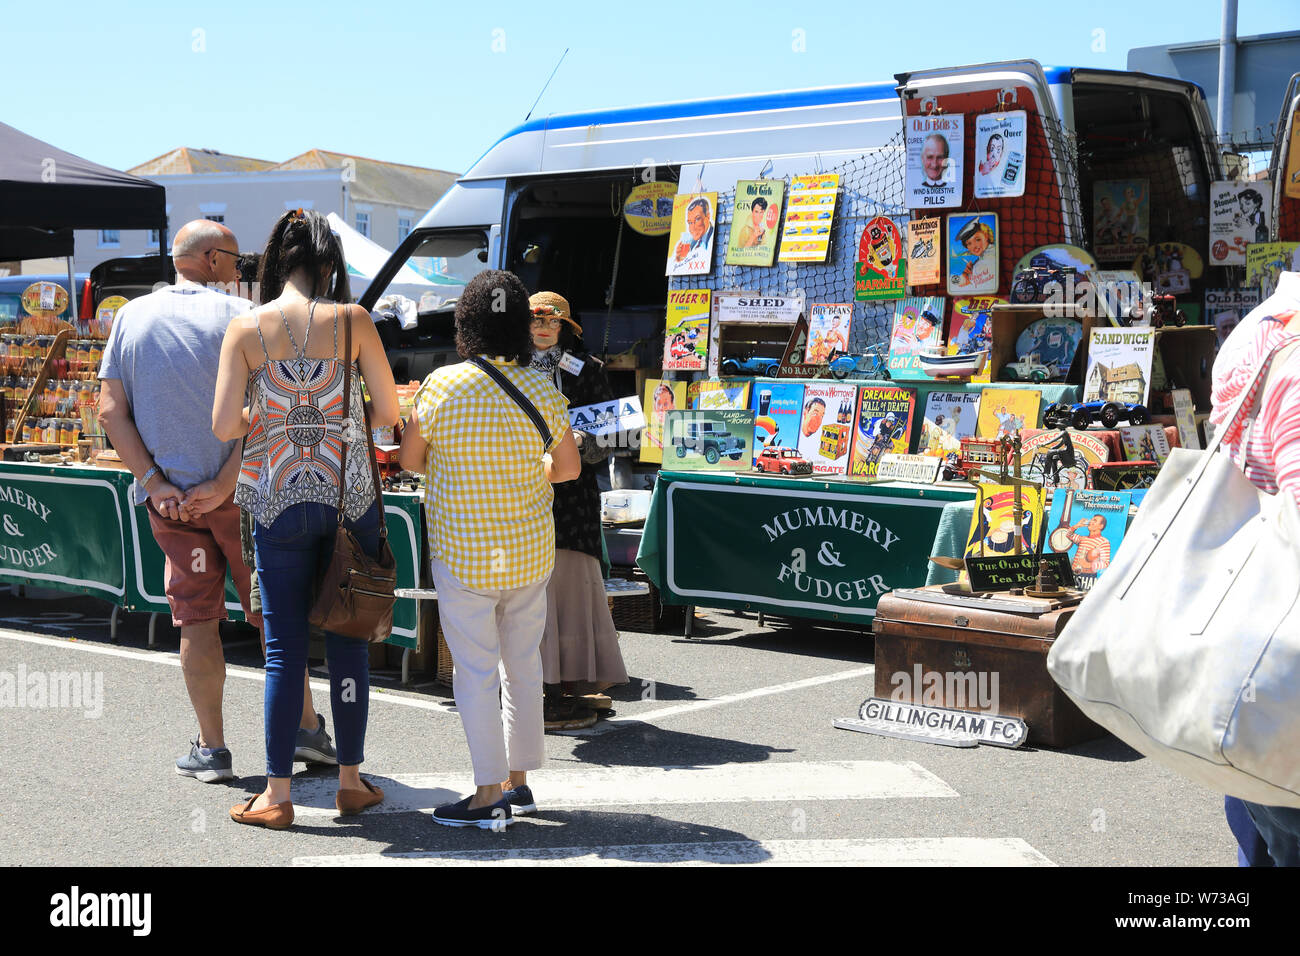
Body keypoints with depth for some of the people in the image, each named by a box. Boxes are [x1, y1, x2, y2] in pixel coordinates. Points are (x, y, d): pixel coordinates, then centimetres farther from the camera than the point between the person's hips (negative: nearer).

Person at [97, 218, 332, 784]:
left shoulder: (132, 317, 6)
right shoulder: (238, 315, -5)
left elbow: (111, 411, -1)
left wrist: (155, 482, -6)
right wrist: (225, 483, -15)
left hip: (169, 499, 2)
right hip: (239, 490, -2)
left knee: (196, 618, 8)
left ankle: (211, 748, 9)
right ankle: (305, 727, 14)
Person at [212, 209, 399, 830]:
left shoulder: (246, 328, -4)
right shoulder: (352, 320, -5)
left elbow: (224, 426, -9)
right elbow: (390, 411, -2)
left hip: (280, 502, 0)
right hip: (349, 496, 0)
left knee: (284, 647, 6)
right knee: (348, 639, 10)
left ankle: (277, 795, 10)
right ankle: (351, 780, 18)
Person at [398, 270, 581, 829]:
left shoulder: (443, 385, -14)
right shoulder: (542, 390, -4)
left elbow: (409, 459, -3)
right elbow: (570, 467, 7)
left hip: (464, 557, -4)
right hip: (531, 552, 4)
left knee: (476, 672, 2)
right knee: (523, 664, 15)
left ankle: (489, 796, 5)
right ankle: (519, 781, 25)